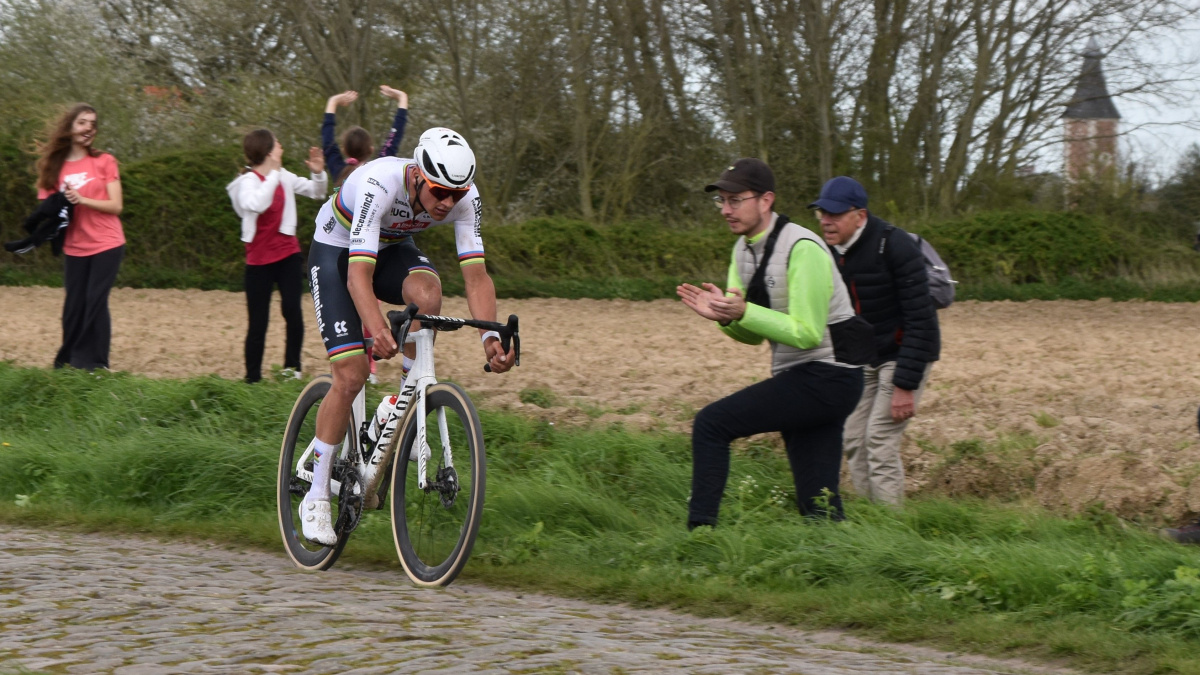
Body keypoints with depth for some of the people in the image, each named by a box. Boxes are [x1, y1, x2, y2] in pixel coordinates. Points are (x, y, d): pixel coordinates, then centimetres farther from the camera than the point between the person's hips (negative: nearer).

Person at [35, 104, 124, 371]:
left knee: (95, 302, -8)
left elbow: (116, 206, -8)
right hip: (74, 249, 3)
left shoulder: (104, 162, -2)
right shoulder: (55, 167, 4)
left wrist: (82, 199, -20)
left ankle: (94, 363, -2)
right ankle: (68, 362, 11)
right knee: (74, 305, 1)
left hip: (106, 245, -2)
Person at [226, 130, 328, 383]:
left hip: (288, 253, 4)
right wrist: (273, 173, -27)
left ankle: (292, 367, -4)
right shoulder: (249, 181, -11)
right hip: (260, 260, -4)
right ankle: (253, 377, 8)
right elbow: (256, 204, -33)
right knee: (258, 322, 0)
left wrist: (318, 173, -1)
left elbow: (316, 192, 19)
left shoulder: (283, 177, 7)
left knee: (292, 310, -15)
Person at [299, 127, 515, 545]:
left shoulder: (465, 197, -24)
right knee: (351, 376, -16)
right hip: (336, 253, -4)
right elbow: (358, 275, -43)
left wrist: (490, 336, -41)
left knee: (427, 293, -33)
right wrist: (378, 330, -60)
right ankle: (316, 498, -2)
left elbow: (476, 275, -25)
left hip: (392, 250, 4)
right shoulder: (379, 185, -37)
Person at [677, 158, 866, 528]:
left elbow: (807, 334, -21)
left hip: (826, 376, -9)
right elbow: (753, 334, 13)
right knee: (817, 504, 6)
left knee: (711, 424, -14)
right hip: (794, 376, 9)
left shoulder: (802, 249, -17)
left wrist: (744, 312, -28)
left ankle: (700, 530, -11)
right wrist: (723, 316, -8)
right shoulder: (744, 248, 10)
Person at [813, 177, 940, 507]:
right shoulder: (830, 251, -2)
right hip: (863, 358, 7)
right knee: (854, 440, 4)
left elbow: (919, 319, -23)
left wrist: (905, 385, -24)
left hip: (903, 353, -7)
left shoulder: (894, 246, -23)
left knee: (880, 438, -15)